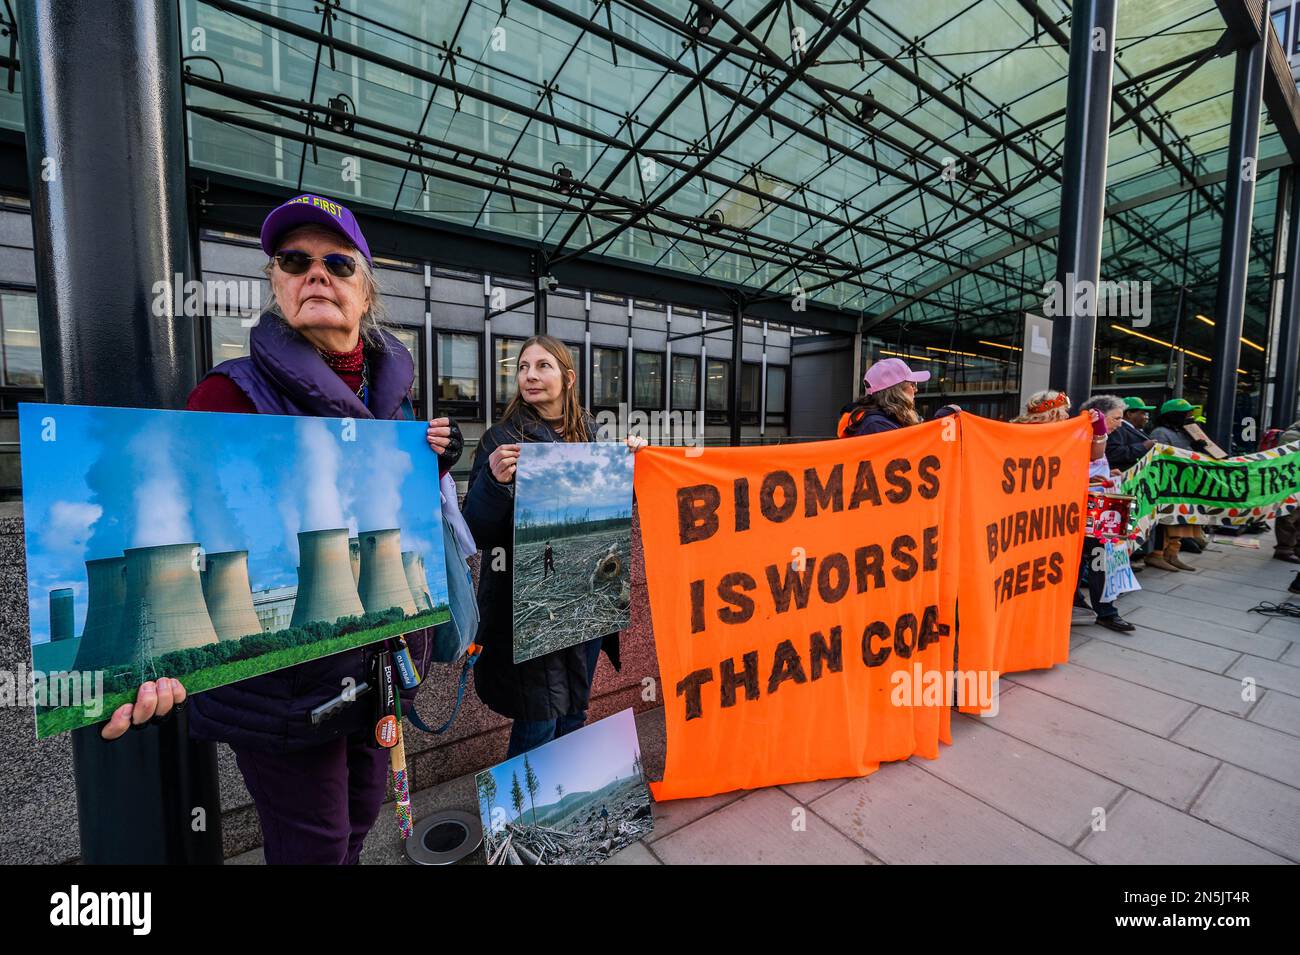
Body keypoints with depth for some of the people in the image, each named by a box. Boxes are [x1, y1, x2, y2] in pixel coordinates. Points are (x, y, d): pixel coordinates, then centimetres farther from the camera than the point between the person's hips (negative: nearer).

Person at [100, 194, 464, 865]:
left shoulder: (389, 392, 5)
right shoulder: (236, 393, -13)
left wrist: (434, 461, -4)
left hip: (380, 665, 6)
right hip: (282, 678, -5)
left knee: (361, 817, 26)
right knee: (315, 847, 14)